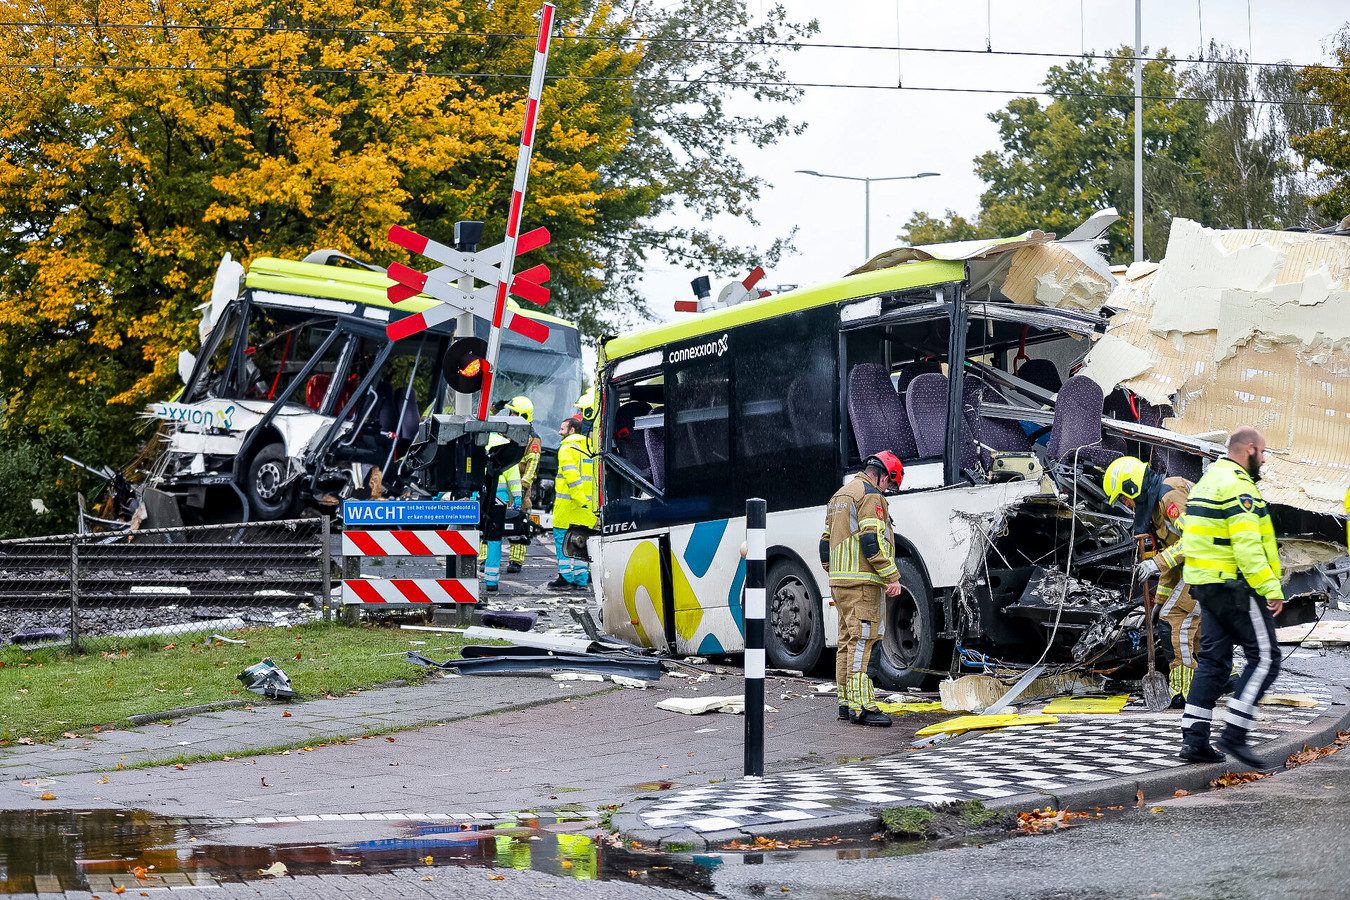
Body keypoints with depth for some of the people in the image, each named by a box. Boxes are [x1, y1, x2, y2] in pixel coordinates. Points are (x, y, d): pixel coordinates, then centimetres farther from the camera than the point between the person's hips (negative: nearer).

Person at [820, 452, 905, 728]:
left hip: (840, 581, 9)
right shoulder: (870, 494, -9)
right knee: (862, 640, -11)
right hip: (863, 581, -9)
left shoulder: (839, 496, 21)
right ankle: (861, 707, -14)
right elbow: (872, 540, -19)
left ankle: (846, 703, 16)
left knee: (848, 641, 13)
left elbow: (826, 542, 23)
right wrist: (892, 576, -17)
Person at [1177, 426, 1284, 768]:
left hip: (1208, 585, 10)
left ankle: (1194, 738, 7)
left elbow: (1193, 537, 21)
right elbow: (1247, 544, -23)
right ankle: (1234, 734, -8)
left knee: (1213, 660, 10)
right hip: (1236, 585, -10)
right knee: (1264, 657, -3)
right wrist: (1271, 588, -24)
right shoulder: (1238, 485, -15)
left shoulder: (1208, 480, 17)